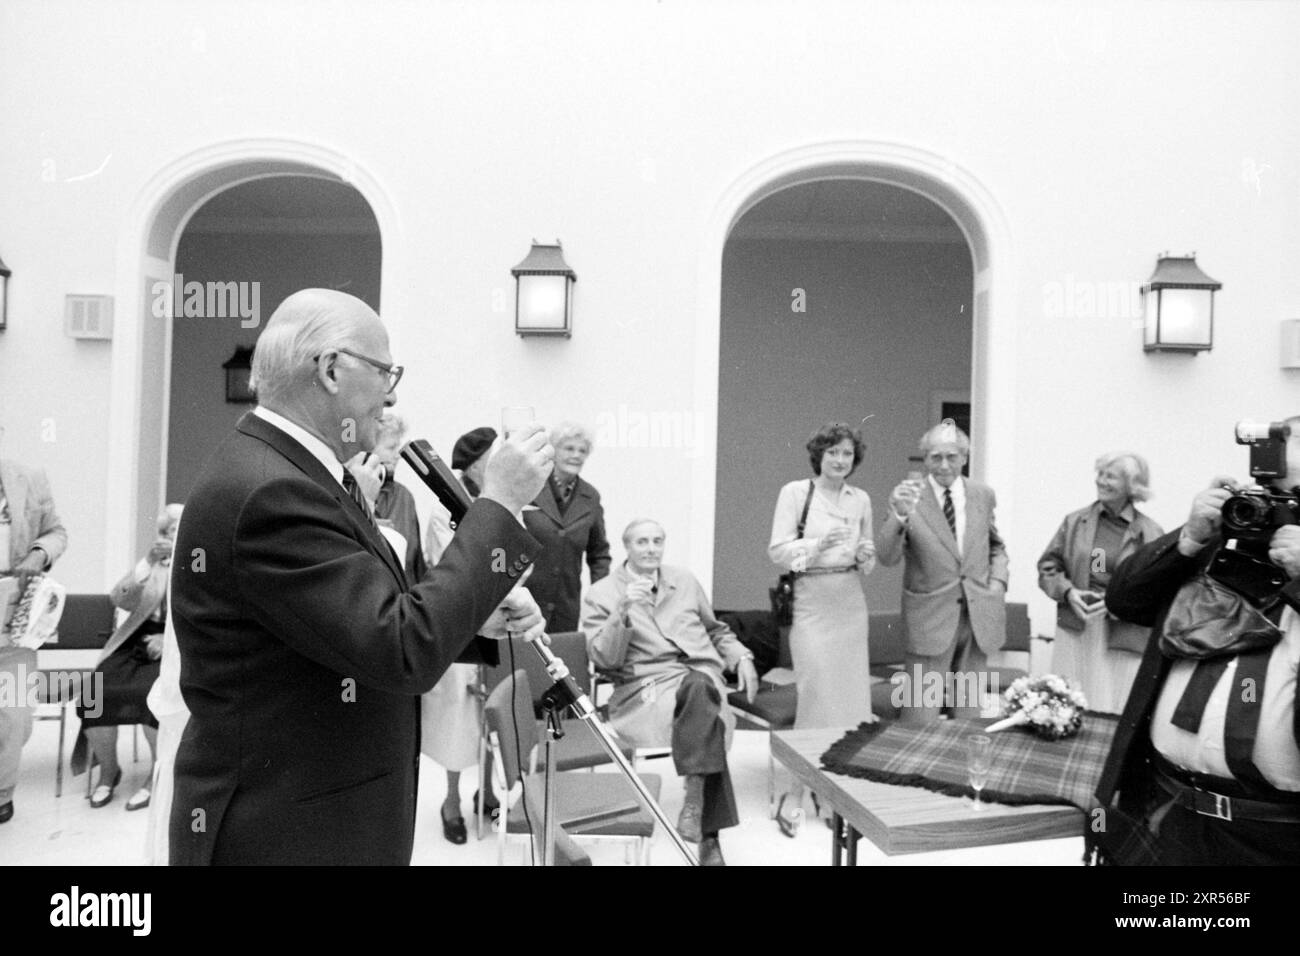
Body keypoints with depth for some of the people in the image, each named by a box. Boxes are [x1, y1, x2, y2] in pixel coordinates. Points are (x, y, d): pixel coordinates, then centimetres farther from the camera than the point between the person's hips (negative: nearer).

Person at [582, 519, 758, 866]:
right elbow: (603, 659, -3)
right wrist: (624, 611, -16)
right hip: (645, 688, -3)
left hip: (703, 678, 3)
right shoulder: (601, 594, 8)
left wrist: (741, 658, 13)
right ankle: (709, 835, -29)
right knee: (708, 713, -35)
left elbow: (717, 631, 33)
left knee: (698, 687, -36)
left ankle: (695, 797, -28)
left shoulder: (685, 580, 21)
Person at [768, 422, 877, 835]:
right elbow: (777, 550, -6)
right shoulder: (795, 492, -3)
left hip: (851, 602, 5)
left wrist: (867, 557, -4)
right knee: (816, 689, -10)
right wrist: (817, 544, -20)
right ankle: (794, 793, 2)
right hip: (811, 601, -5)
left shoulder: (861, 499, 10)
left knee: (851, 690, 6)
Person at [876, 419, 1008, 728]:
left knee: (967, 712, 15)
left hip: (978, 617, 4)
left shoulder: (983, 495, 5)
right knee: (921, 719, -5)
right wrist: (899, 516, -33)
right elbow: (887, 558, -17)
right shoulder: (909, 496, -8)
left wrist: (998, 581, 3)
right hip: (931, 618, -4)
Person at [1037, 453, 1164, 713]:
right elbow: (1048, 567, 10)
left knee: (1115, 712, 0)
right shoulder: (1075, 521, 7)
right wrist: (1068, 592, -8)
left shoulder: (1151, 533, 0)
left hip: (1125, 639, -2)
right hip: (1074, 631, 2)